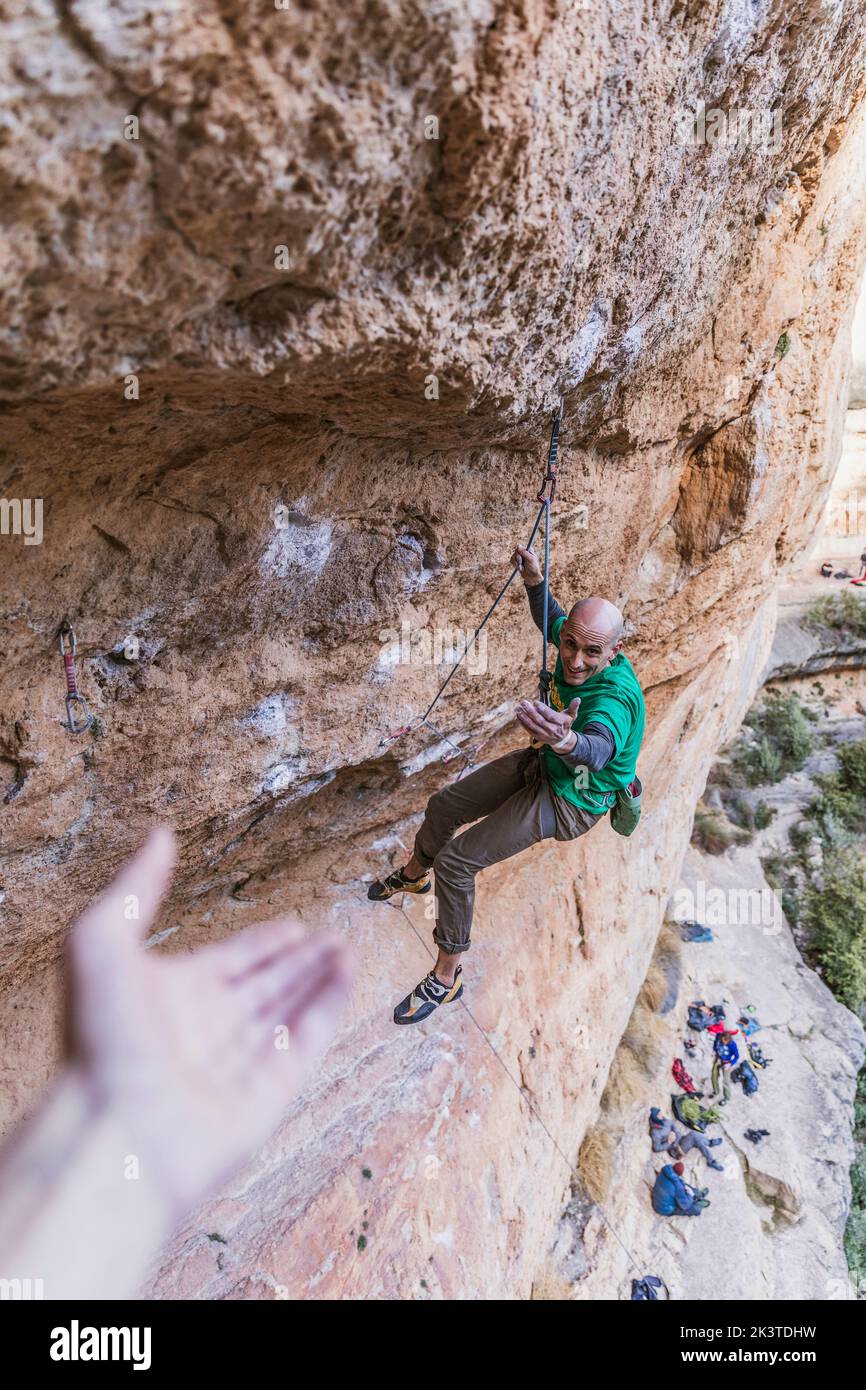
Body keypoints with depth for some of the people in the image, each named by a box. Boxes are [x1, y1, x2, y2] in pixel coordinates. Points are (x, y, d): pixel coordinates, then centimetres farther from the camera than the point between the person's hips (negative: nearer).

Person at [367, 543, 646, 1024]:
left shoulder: (615, 697, -36)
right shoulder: (576, 641, -14)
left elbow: (599, 749, -58)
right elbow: (550, 619, 11)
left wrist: (567, 741, -80)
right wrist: (534, 579, -5)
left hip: (569, 801, -8)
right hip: (542, 765, 8)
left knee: (455, 861, -13)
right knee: (442, 807, 12)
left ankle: (448, 977, 8)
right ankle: (414, 874, 46)